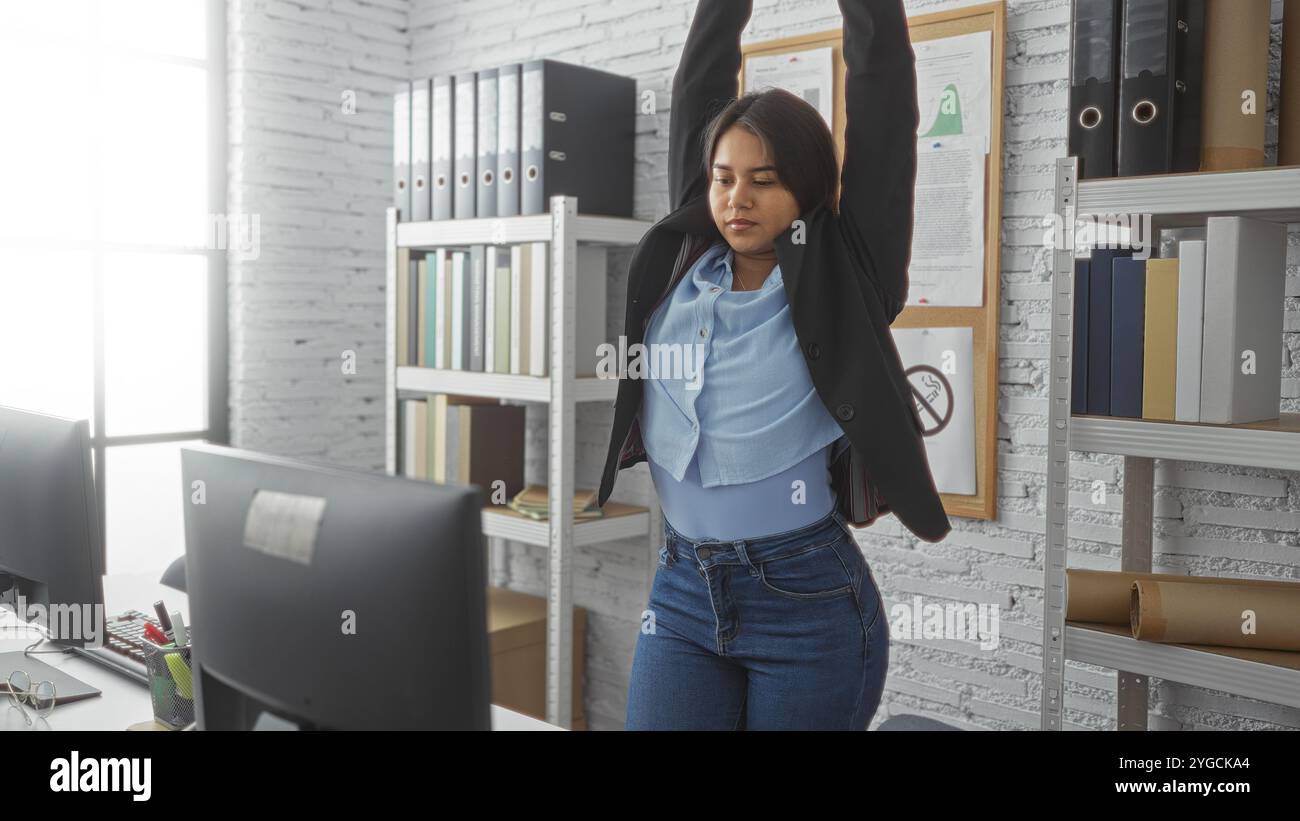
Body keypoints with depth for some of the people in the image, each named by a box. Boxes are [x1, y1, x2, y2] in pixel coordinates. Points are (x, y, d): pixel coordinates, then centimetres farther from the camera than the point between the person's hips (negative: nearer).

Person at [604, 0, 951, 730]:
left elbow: (881, 82, -5)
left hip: (809, 601, -3)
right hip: (683, 593, 3)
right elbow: (697, 88, 11)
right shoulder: (681, 269, 4)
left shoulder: (840, 287, -5)